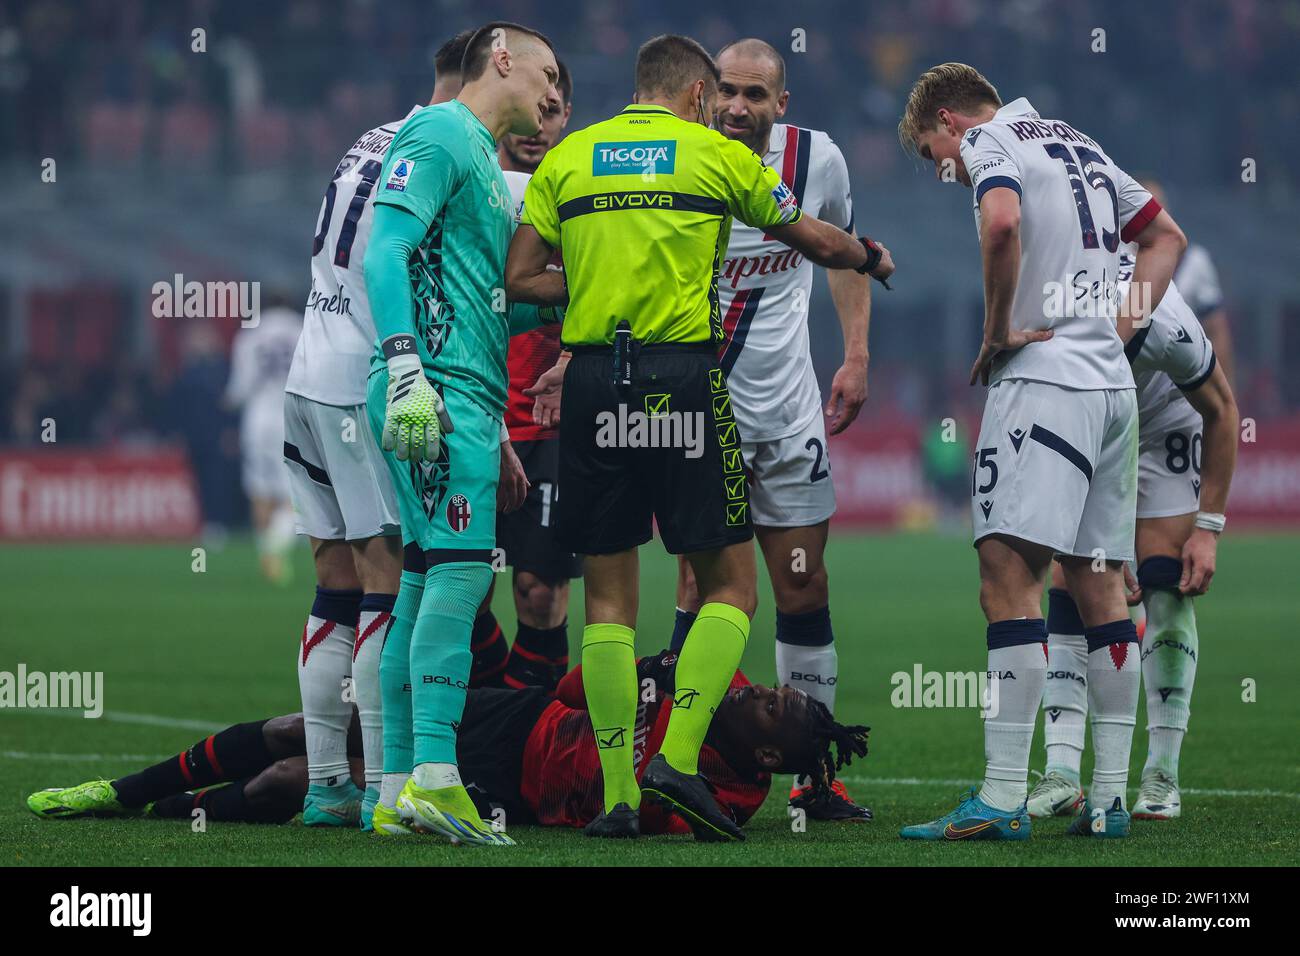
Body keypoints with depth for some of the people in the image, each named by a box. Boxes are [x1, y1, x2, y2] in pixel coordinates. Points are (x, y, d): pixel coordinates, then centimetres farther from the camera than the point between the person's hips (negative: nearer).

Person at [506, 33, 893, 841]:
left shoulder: (567, 159, 10)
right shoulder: (717, 154, 4)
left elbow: (520, 278, 6)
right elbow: (814, 240, 14)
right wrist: (870, 256, 35)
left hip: (593, 377, 3)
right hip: (684, 374, -3)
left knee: (609, 595, 7)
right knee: (730, 584, 6)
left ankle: (617, 794, 3)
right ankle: (679, 759, -10)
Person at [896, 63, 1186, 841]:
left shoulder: (988, 141, -1)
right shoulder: (1078, 143, 24)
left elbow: (1001, 222, -23)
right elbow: (1167, 235, 30)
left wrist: (998, 328, -12)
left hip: (1044, 376, -9)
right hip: (1112, 382, 9)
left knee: (1009, 574, -12)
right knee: (1100, 584, 9)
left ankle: (1003, 799, -19)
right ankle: (1111, 798, 9)